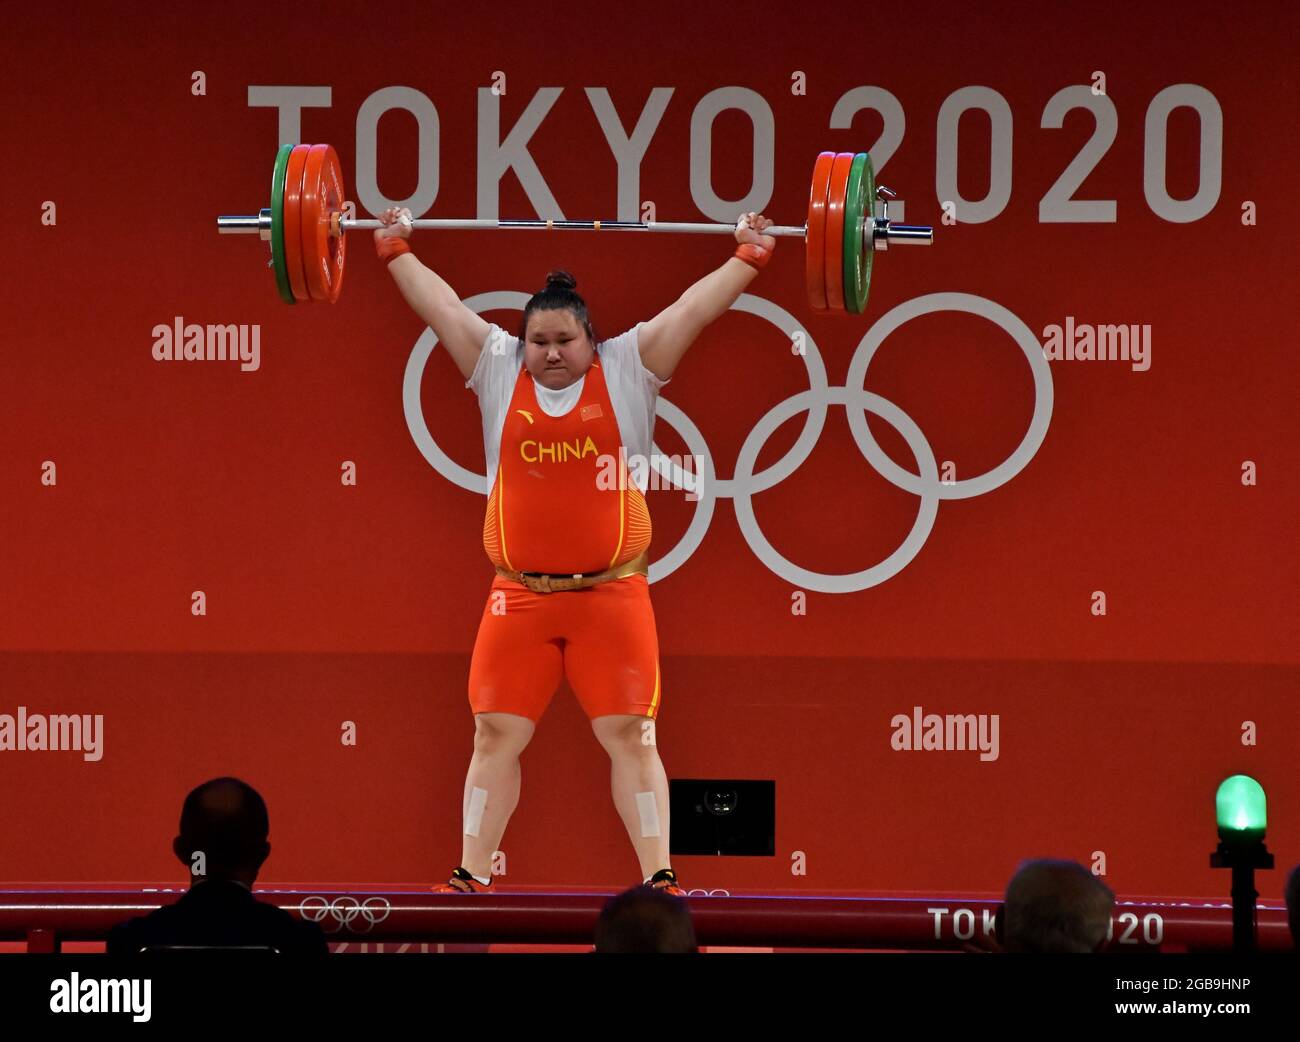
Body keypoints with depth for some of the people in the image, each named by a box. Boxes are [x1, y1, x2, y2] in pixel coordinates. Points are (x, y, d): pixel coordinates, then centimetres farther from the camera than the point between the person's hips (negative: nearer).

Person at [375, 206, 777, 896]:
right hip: (519, 598, 2)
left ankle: (658, 878, 0)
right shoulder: (498, 371, 7)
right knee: (494, 735, 3)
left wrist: (749, 255, 3)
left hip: (611, 596, -2)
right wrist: (395, 249, 20)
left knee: (631, 736, -2)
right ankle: (471, 876, 9)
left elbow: (696, 307, 3)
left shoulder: (628, 372, 2)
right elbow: (438, 303, 14)